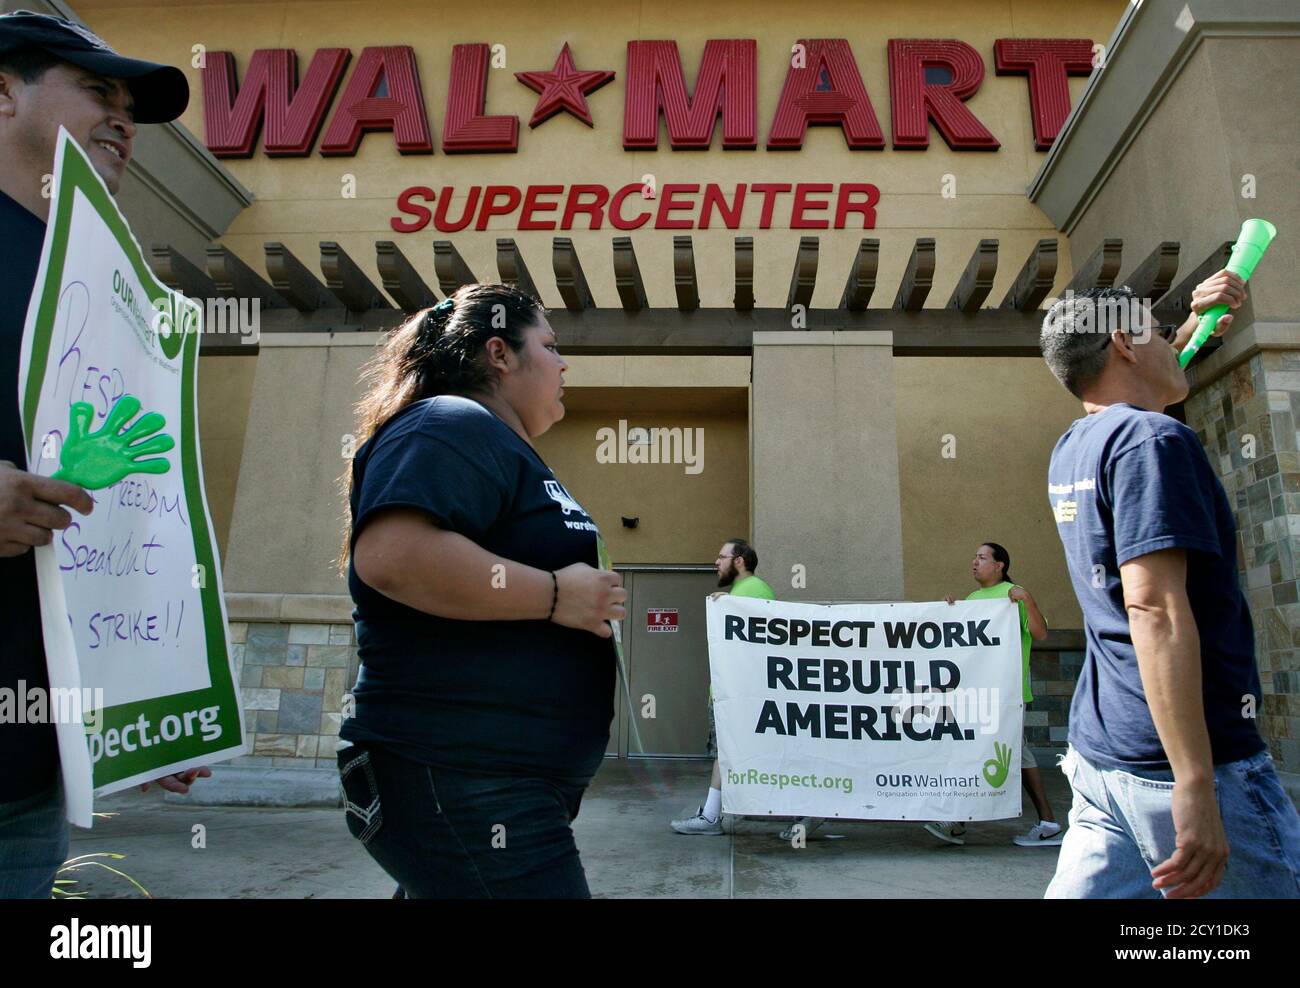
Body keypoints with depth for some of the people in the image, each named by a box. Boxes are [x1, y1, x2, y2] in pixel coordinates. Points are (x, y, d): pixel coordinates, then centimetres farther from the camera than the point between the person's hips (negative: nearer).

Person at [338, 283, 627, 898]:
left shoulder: (504, 450, 21)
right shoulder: (451, 425, -13)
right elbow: (393, 554, -29)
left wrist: (590, 597, 18)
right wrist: (555, 594, -22)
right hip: (465, 781, -11)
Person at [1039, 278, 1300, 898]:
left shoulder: (1073, 450, 13)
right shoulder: (1150, 439, -13)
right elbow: (1154, 608, -24)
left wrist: (1194, 326, 40)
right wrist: (1195, 785, -26)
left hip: (1100, 753, 8)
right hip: (1172, 758, -8)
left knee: (1091, 888, 10)